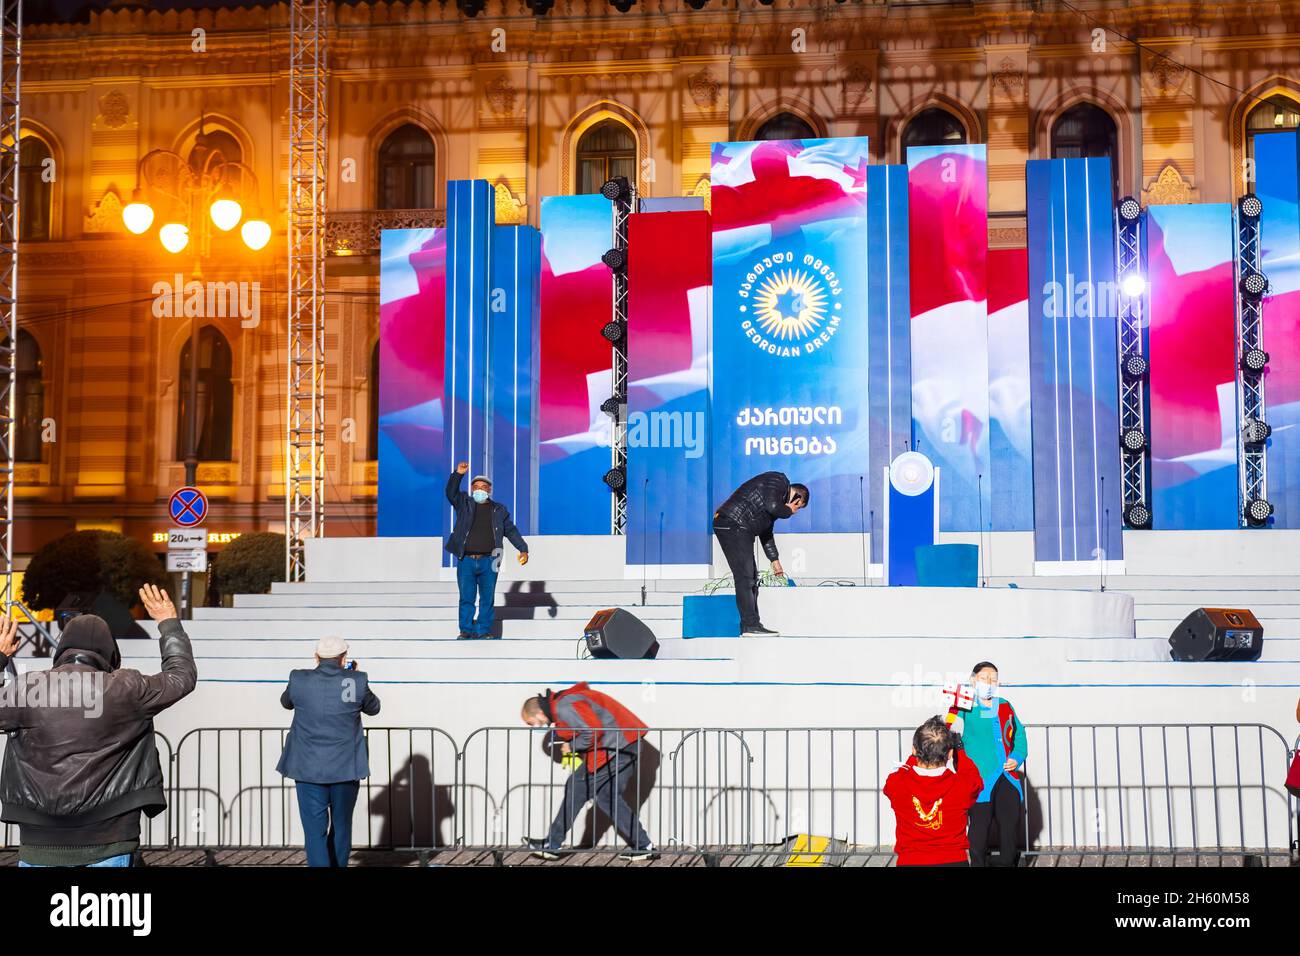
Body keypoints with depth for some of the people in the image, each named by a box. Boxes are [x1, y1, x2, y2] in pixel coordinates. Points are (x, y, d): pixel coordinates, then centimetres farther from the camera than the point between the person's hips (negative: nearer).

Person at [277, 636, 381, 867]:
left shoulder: (299, 680, -7)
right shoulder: (357, 682, -9)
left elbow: (286, 702, 15)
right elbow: (373, 708, 10)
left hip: (308, 767, -1)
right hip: (346, 768, 1)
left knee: (315, 828, 0)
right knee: (341, 826, 18)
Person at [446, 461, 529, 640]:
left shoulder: (499, 510, 13)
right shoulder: (464, 503, 10)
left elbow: (511, 530, 13)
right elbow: (451, 493, -7)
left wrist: (523, 549, 3)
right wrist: (458, 474, -21)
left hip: (488, 561, 1)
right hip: (466, 561, -1)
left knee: (487, 599, 3)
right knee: (466, 598, 1)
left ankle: (484, 630, 10)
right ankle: (466, 630, 9)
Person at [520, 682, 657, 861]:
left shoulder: (563, 707, -14)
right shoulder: (565, 701, 20)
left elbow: (593, 731, -23)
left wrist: (572, 746, -6)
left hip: (616, 745, -10)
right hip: (629, 744, 10)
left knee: (577, 788, -2)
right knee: (607, 796, 13)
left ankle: (552, 845, 7)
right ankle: (644, 847, 11)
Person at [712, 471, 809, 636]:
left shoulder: (779, 497, 27)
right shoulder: (779, 481, -2)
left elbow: (766, 532, 32)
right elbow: (772, 506, -21)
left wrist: (775, 560, 35)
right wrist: (788, 511, 0)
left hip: (740, 529, 11)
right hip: (732, 524, -11)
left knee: (751, 578, 11)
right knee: (745, 577, -12)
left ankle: (751, 625, 14)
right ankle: (750, 626, -13)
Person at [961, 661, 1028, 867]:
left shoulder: (1005, 707, 13)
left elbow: (1019, 735, 18)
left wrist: (1017, 757, 2)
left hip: (1008, 779, 5)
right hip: (980, 778, -5)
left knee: (1009, 823, 9)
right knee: (980, 825, -1)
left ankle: (1007, 862, 22)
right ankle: (978, 862, 11)